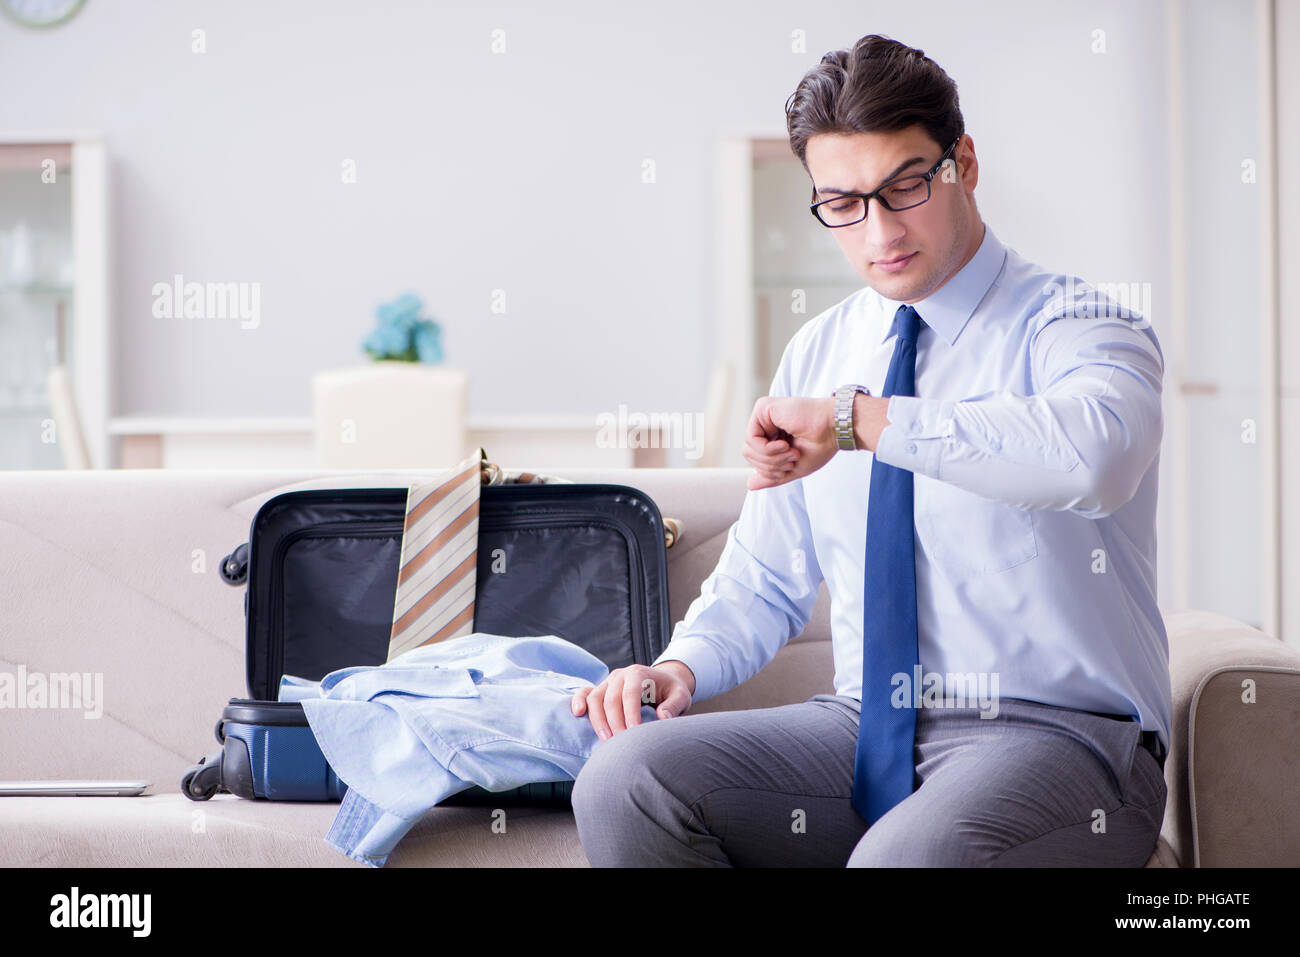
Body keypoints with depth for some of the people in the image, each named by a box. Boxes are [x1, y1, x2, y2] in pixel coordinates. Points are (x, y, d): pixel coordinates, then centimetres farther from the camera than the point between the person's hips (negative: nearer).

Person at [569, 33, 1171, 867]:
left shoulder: (1072, 326, -6)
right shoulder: (818, 354, 14)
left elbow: (1091, 454, -32)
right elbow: (765, 580, 21)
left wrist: (859, 418, -25)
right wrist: (681, 668, -1)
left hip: (1054, 730, -5)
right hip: (866, 732, 5)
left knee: (911, 851, -37)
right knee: (626, 777, -18)